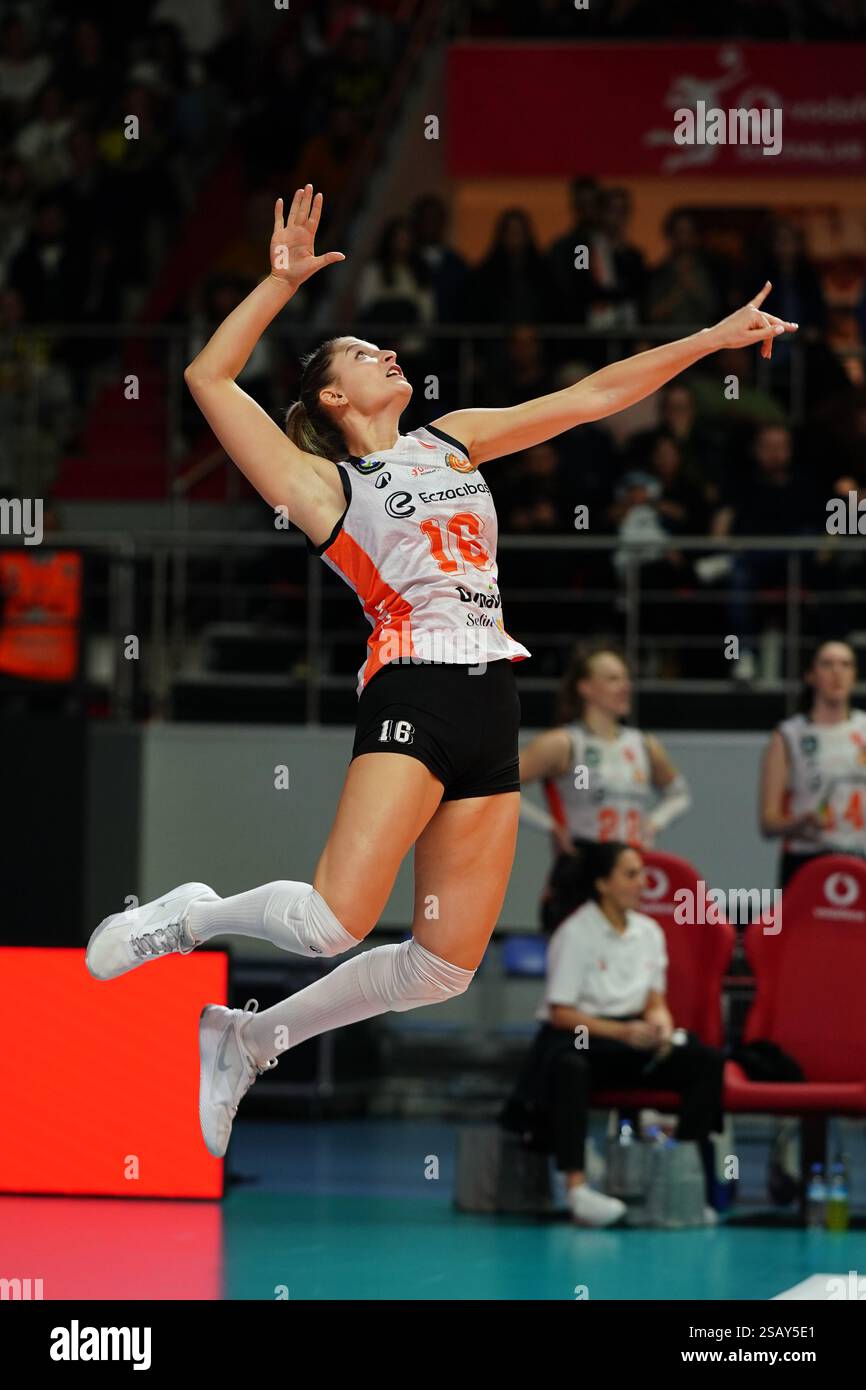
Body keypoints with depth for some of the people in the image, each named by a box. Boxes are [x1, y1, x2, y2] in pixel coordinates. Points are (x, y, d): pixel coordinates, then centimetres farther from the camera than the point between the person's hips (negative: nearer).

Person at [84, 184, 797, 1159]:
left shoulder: (453, 439, 22)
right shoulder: (323, 485, 5)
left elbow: (593, 396, 24)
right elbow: (209, 377, -4)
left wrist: (712, 337, 21)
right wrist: (283, 282, -3)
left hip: (493, 711, 6)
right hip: (412, 697, -6)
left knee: (445, 966, 2)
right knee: (331, 923, -23)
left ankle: (250, 1038, 19)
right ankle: (192, 915, 7)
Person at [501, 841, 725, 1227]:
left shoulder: (648, 931, 11)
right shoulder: (575, 934, -8)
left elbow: (655, 1001, 13)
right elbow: (560, 1013, -11)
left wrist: (659, 1023, -12)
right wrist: (622, 1032, -21)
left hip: (632, 1036, 6)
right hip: (577, 1036, -6)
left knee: (708, 1061, -19)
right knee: (570, 1067, -43)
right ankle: (576, 1187, -51)